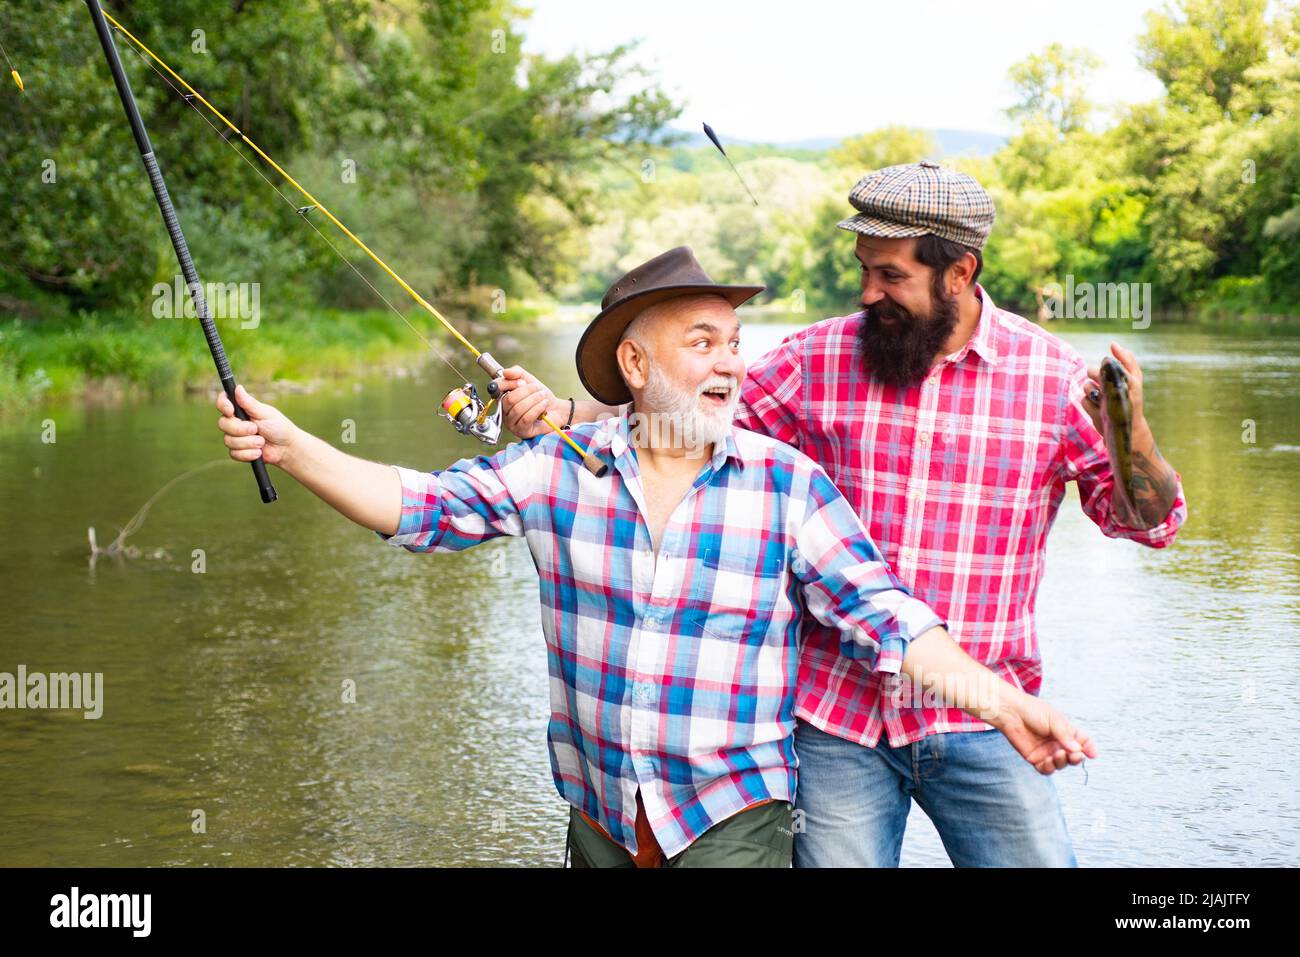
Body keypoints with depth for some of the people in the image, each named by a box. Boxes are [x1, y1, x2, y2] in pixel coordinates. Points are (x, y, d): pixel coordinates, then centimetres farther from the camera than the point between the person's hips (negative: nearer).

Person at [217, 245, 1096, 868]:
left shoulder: (788, 485, -7)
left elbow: (883, 618, -8)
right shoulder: (561, 469, -1)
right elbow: (425, 505, -2)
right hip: (600, 820, 3)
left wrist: (1005, 704, -17)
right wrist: (292, 447, -12)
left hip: (731, 821, -2)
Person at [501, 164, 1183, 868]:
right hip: (835, 718, 1)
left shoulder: (1050, 374, -2)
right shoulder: (818, 360, 0)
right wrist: (561, 413, -5)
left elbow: (1149, 521, 2)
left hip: (979, 729, -1)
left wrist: (1132, 436, -19)